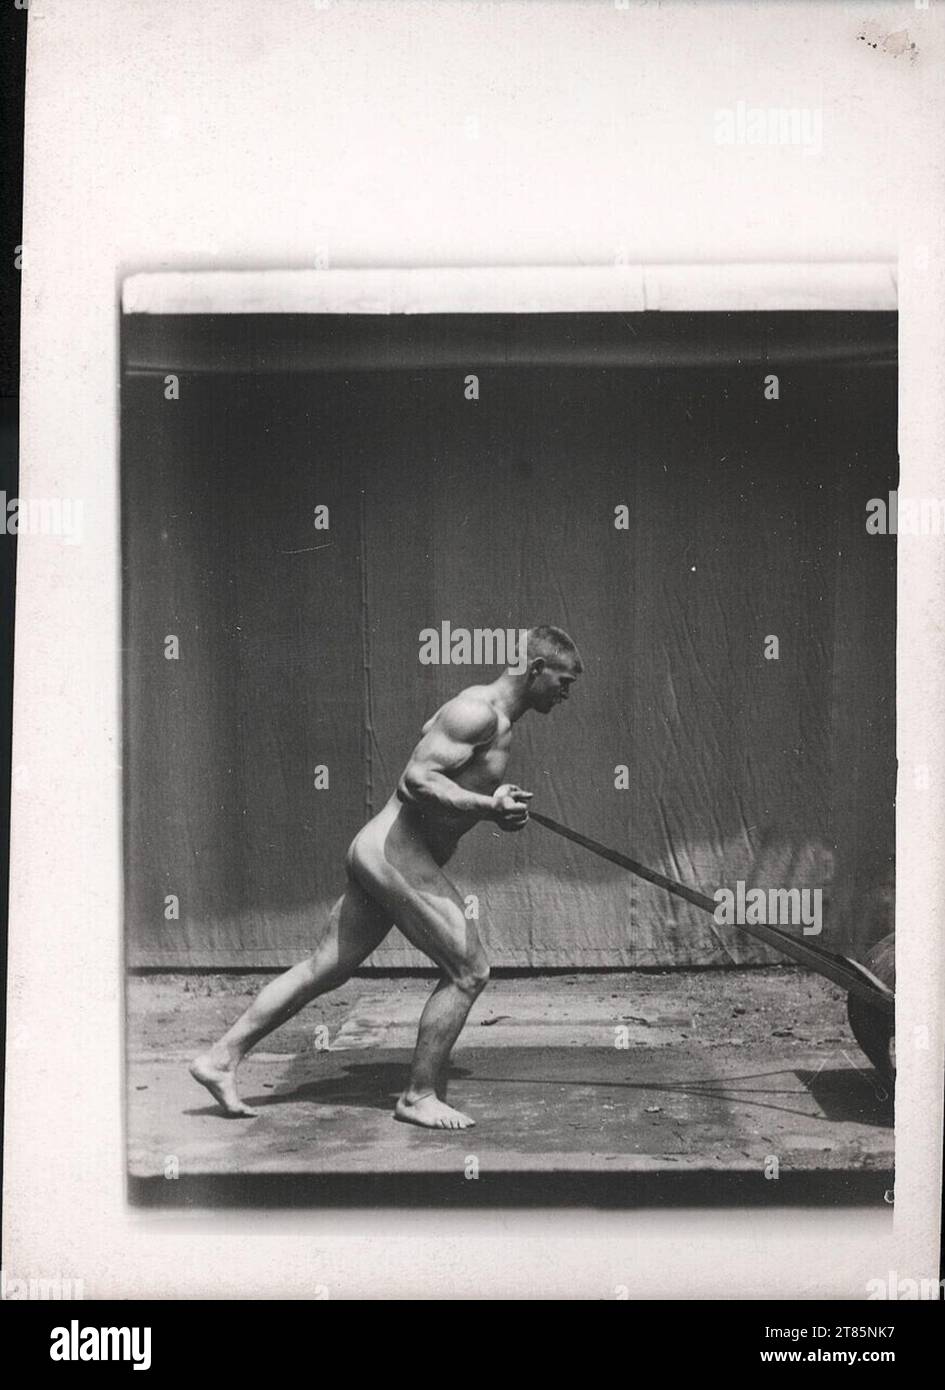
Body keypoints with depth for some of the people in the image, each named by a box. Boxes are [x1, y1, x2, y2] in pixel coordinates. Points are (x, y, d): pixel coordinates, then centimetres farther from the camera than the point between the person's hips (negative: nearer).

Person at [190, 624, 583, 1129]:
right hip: (398, 854, -10)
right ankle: (420, 1097, 4)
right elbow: (416, 780, -24)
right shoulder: (478, 711, -15)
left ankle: (220, 1058, 17)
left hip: (379, 853, 10)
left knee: (325, 969, 13)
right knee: (468, 971, -6)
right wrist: (488, 806, -30)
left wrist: (497, 806, 12)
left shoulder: (492, 717, 17)